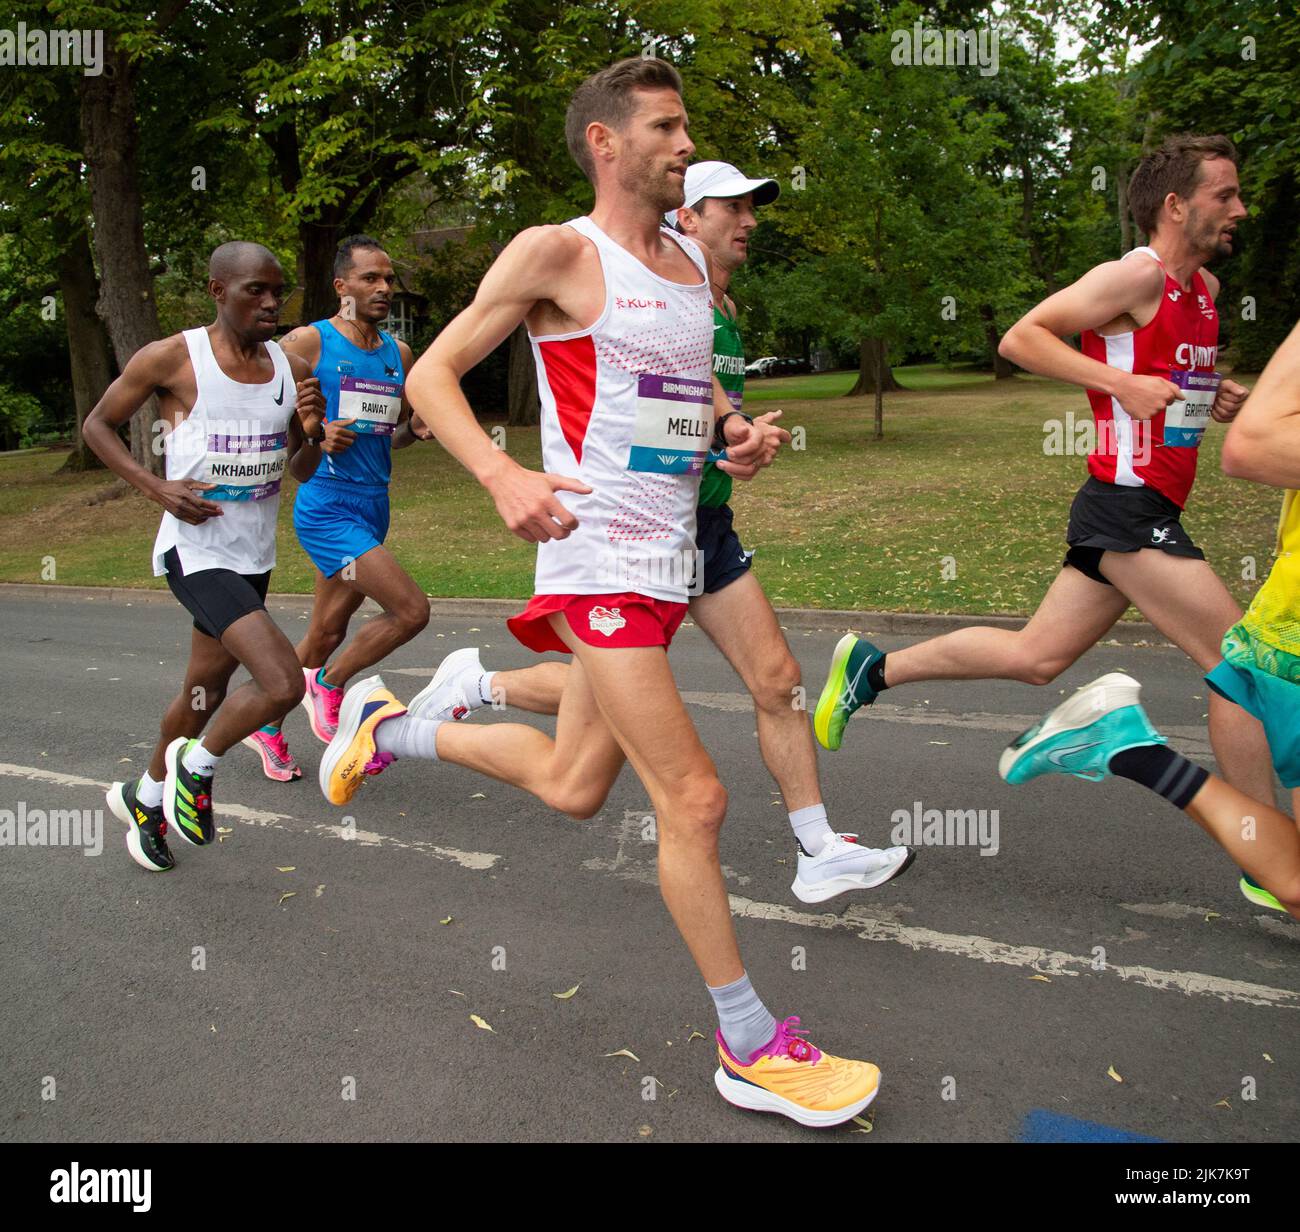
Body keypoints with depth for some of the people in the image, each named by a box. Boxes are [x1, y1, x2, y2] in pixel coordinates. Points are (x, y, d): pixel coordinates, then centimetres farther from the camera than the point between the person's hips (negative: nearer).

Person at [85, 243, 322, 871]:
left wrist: (309, 429, -9)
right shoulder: (171, 358, -11)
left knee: (206, 692, 20)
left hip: (254, 555, 6)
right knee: (283, 682, -23)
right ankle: (195, 766, 7)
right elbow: (97, 425, 2)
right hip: (196, 551, -6)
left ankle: (144, 798, 46)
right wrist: (155, 487, -13)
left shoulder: (292, 368, 3)